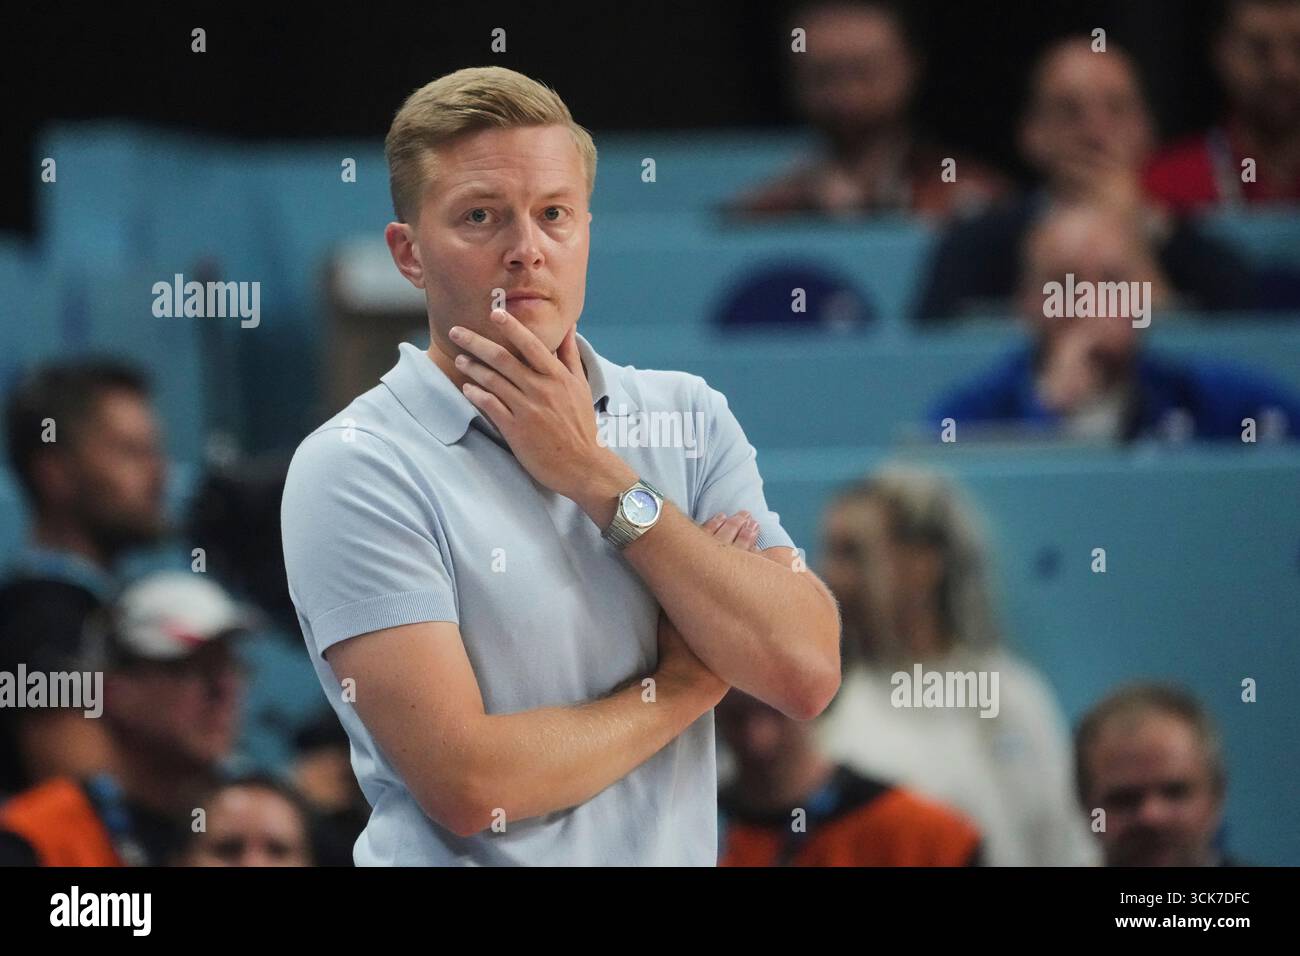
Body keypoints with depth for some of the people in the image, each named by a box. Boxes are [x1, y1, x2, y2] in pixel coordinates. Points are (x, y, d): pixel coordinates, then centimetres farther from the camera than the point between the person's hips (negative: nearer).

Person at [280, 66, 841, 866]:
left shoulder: (692, 417, -2)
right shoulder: (353, 470, -15)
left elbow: (806, 671, -14)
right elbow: (466, 785, -22)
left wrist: (596, 477, -15)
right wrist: (685, 684, -10)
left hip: (679, 845, 4)